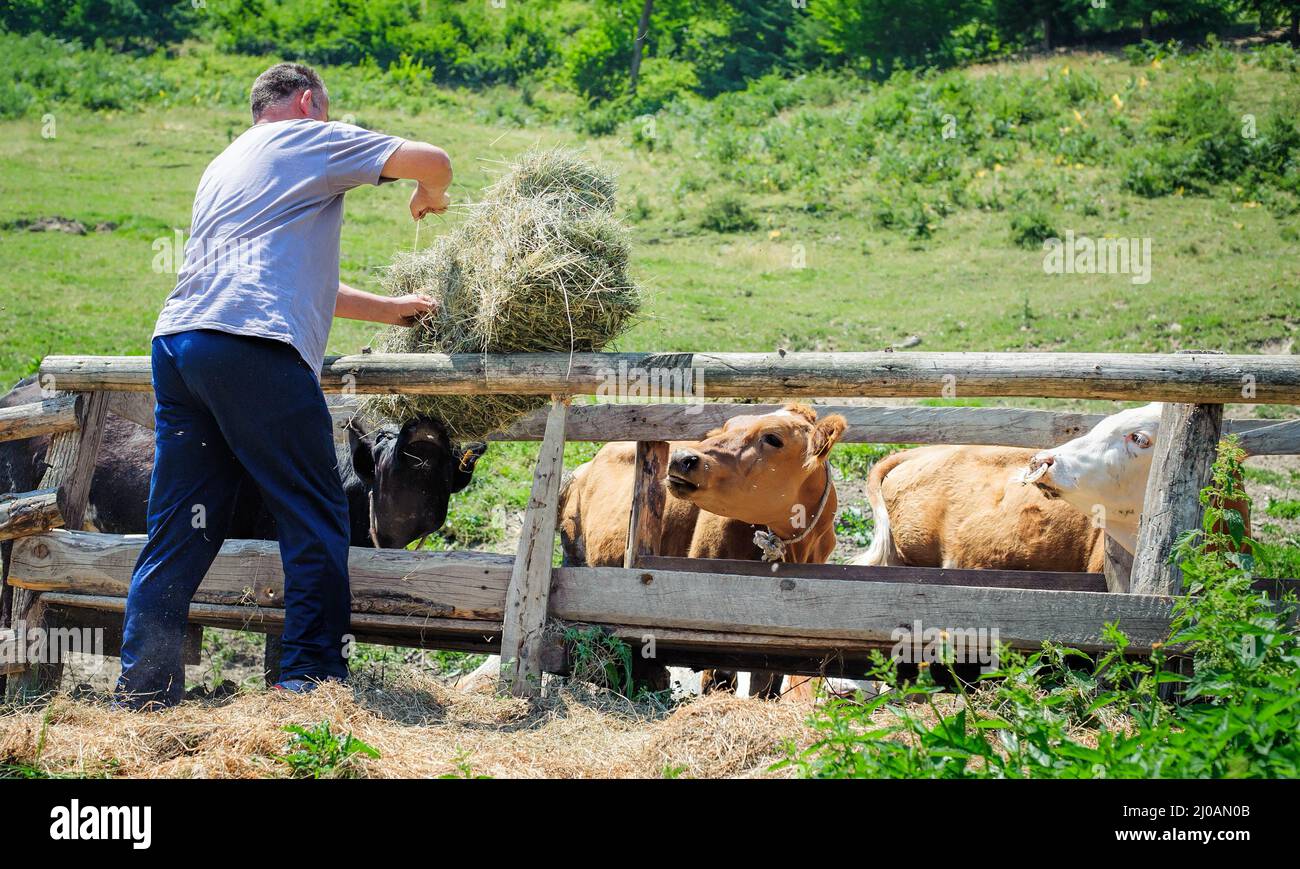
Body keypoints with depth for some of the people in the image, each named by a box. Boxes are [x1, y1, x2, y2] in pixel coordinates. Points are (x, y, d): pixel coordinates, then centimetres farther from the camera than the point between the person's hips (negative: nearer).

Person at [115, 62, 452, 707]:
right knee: (314, 517, 1)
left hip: (176, 339, 8)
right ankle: (311, 679, 1)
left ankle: (143, 690, 9)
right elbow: (432, 160, 3)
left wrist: (386, 309, 44)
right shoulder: (309, 140, 10)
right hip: (254, 346, -8)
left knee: (180, 527, 10)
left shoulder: (225, 165, 34)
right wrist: (430, 195, 26)